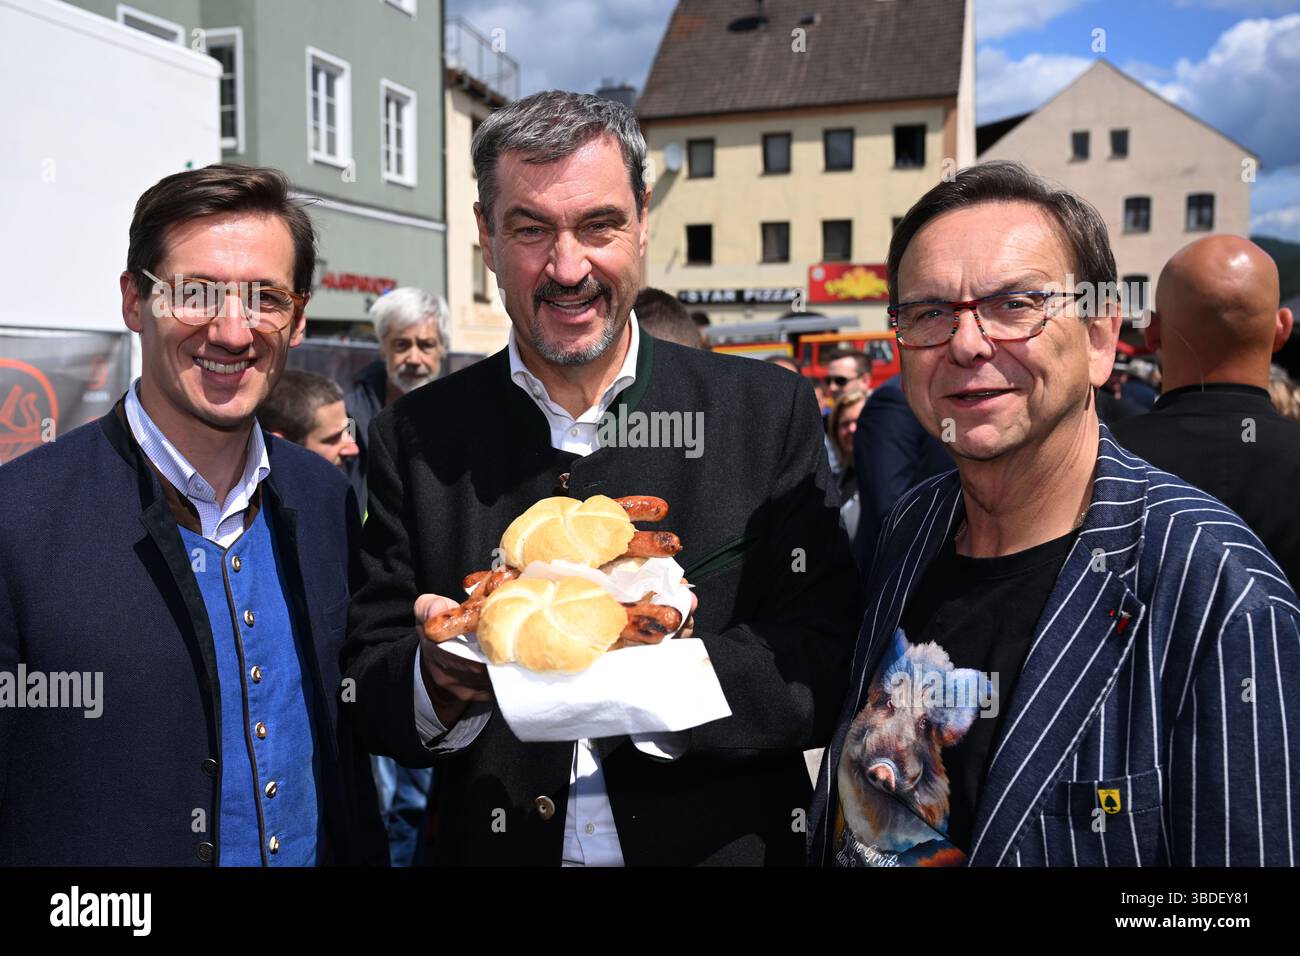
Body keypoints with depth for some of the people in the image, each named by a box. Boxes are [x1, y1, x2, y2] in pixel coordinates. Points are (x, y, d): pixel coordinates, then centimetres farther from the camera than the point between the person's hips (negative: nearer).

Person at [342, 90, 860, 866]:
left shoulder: (770, 413, -10)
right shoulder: (417, 439, -7)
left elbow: (825, 665, -13)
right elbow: (368, 681, -5)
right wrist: (440, 684, -26)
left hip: (722, 844, 0)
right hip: (493, 844, 1)